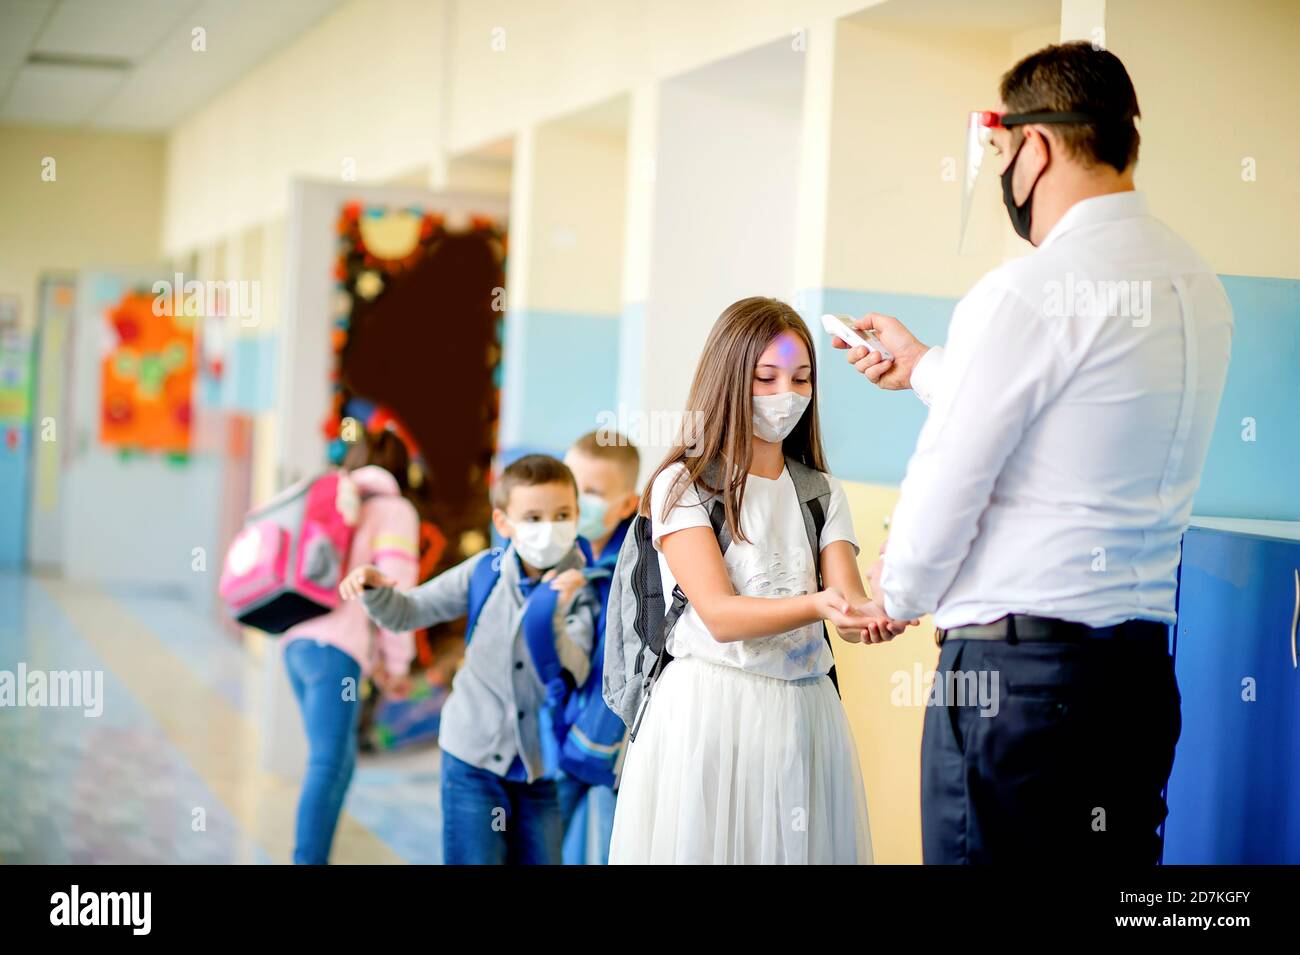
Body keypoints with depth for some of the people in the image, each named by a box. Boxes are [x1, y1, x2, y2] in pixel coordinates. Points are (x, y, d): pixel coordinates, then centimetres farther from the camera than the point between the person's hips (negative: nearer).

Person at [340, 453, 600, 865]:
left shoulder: (583, 588, -10)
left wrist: (557, 615, -35)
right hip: (473, 759, 1)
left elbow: (574, 676, -19)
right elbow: (408, 612, 3)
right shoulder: (484, 572, -4)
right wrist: (375, 589, -17)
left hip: (544, 769, -1)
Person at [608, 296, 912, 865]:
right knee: (708, 843, -3)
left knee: (801, 843, 5)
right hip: (709, 712, -4)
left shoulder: (822, 492, 13)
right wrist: (818, 606, -32)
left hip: (805, 712, 4)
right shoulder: (684, 485, -3)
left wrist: (872, 616, -27)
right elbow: (719, 615, -16)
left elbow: (847, 598, -3)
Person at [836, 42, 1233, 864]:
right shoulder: (1199, 287, 11)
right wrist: (924, 367, 33)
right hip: (1143, 668, 8)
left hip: (1018, 666, -8)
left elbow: (952, 476, -11)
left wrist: (897, 593, 8)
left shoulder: (1029, 291, -14)